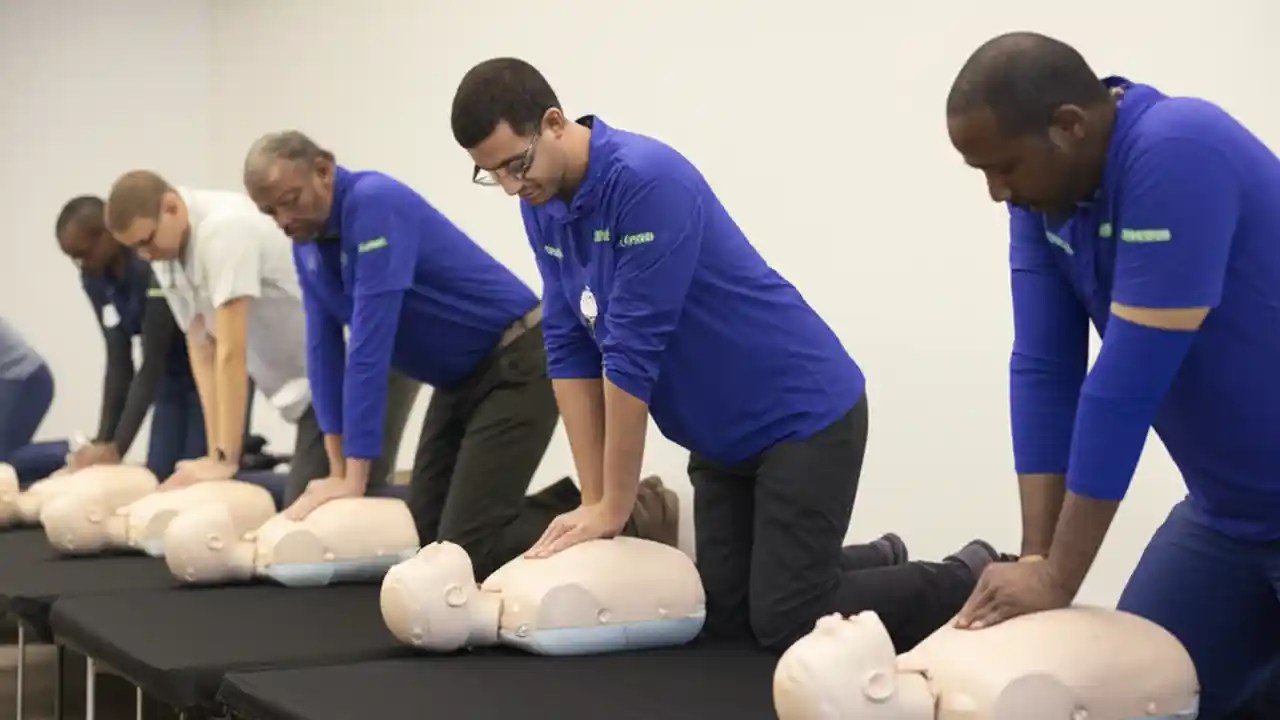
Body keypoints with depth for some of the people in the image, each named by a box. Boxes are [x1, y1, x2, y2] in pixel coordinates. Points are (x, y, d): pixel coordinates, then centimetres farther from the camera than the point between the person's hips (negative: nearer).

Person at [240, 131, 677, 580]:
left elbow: (370, 342, -29)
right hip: (458, 379, 9)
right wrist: (338, 469, 0)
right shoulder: (308, 241, 3)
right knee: (422, 537, 7)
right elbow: (325, 346, 5)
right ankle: (575, 504, 18)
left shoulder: (375, 202, -25)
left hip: (516, 365, -9)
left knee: (467, 547, -15)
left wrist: (354, 479, -29)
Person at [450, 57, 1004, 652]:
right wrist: (591, 500, -3)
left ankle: (975, 583, 10)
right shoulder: (543, 206, 0)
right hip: (721, 437, 8)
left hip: (804, 417, -8)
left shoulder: (647, 180, -27)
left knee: (787, 621, -10)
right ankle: (882, 563, 30)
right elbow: (570, 347, 1)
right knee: (723, 613, 8)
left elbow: (632, 350, -26)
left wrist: (614, 507, -19)